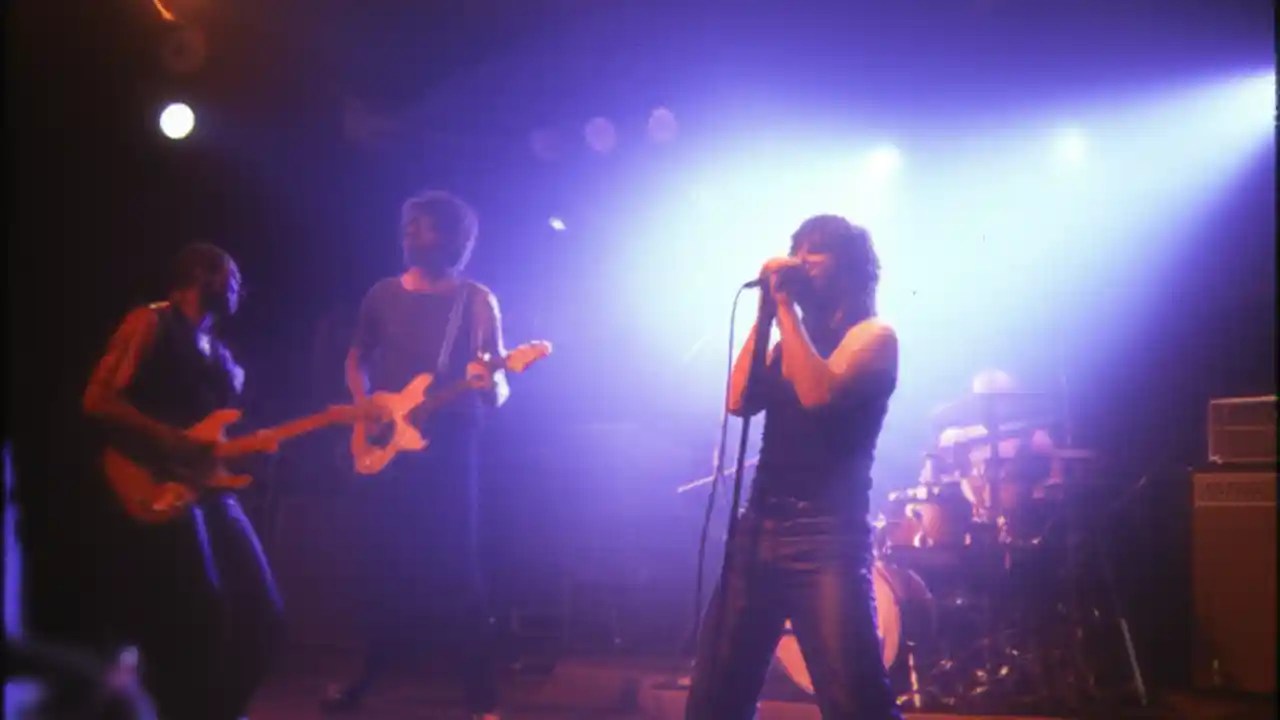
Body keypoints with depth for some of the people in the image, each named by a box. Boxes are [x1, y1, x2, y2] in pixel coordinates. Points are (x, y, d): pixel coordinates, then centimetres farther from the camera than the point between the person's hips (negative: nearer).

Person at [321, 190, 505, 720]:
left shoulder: (476, 301, -2)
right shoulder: (384, 294, 9)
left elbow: (498, 389, -5)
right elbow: (357, 359, 21)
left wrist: (490, 387, -29)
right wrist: (363, 409, 3)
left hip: (448, 451, -4)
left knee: (453, 569, -9)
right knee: (385, 566, 9)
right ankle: (368, 675, 27)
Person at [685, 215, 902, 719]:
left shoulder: (874, 335, -1)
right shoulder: (793, 336, 19)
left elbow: (819, 393, -20)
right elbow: (740, 401, 4)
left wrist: (786, 308, -11)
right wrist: (766, 312, 3)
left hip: (828, 536, -7)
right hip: (759, 528, 7)